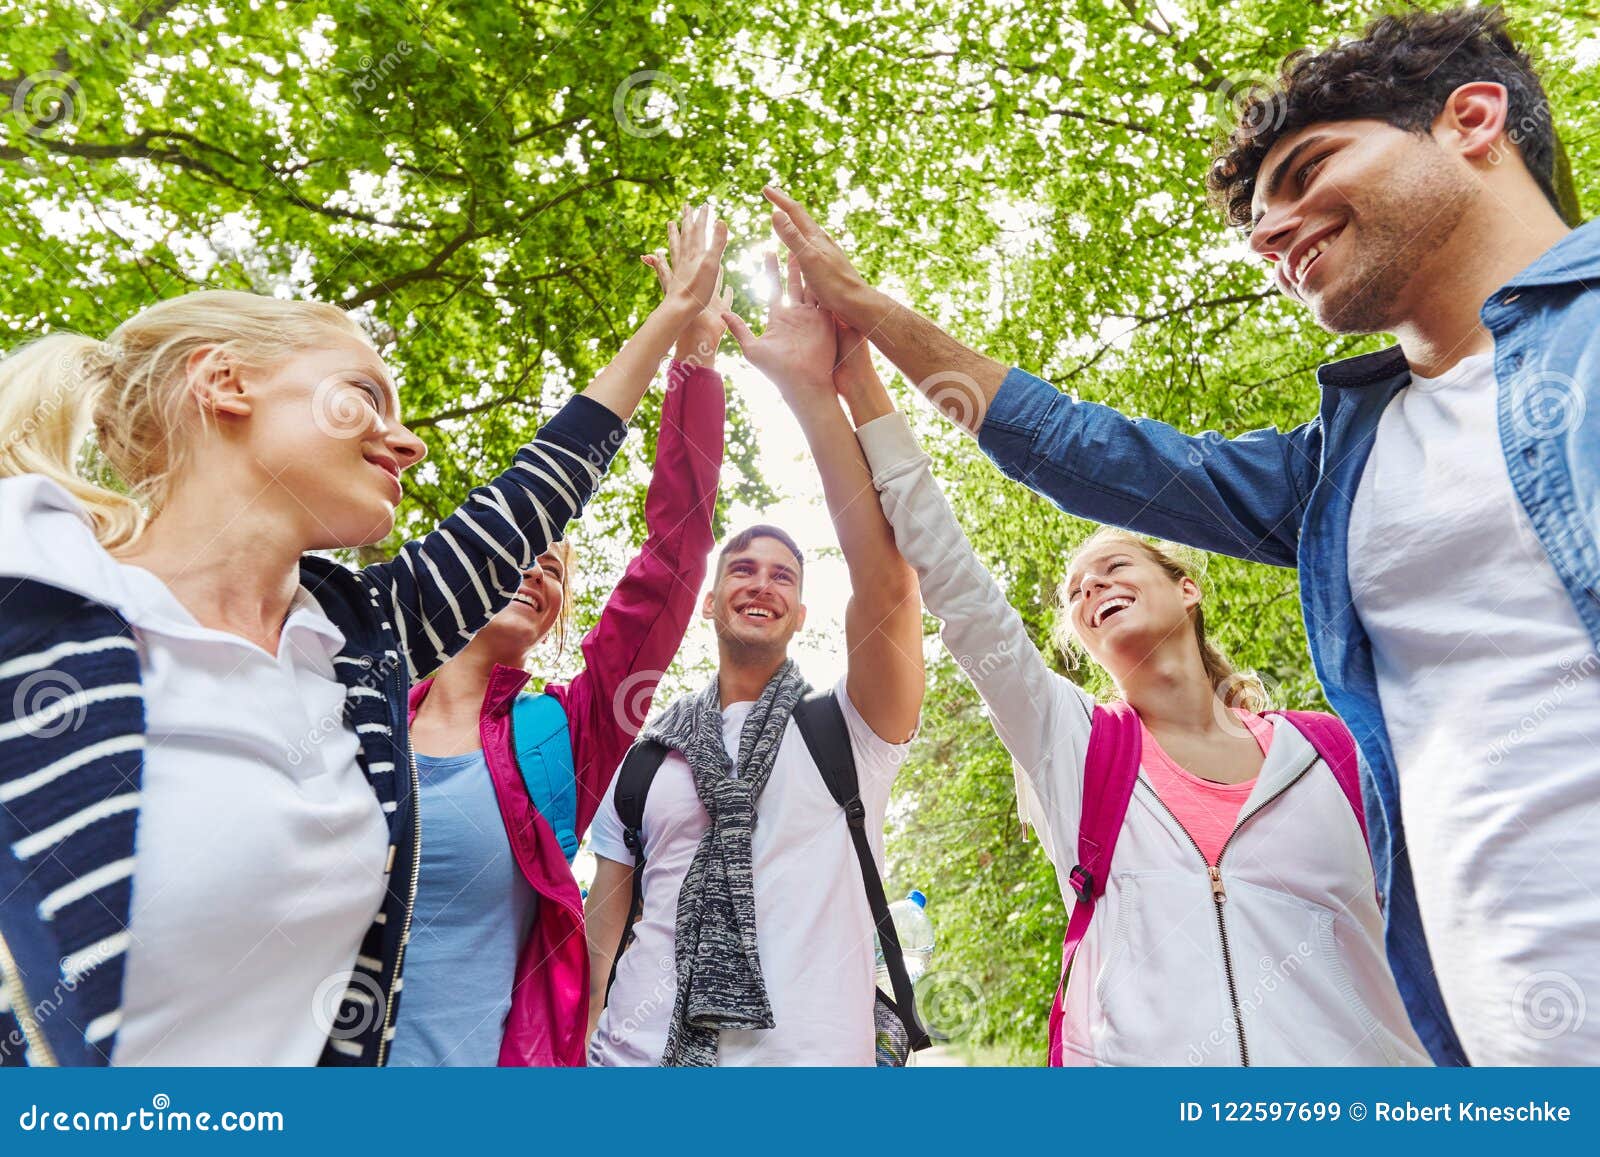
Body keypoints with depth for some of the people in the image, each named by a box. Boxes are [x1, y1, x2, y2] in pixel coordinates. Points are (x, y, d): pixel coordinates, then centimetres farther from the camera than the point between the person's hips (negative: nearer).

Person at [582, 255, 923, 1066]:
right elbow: (607, 913, 11)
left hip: (813, 1052, -2)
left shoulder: (846, 727, -2)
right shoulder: (649, 748, 7)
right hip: (639, 1050, 2)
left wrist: (811, 389, -22)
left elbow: (887, 578, -18)